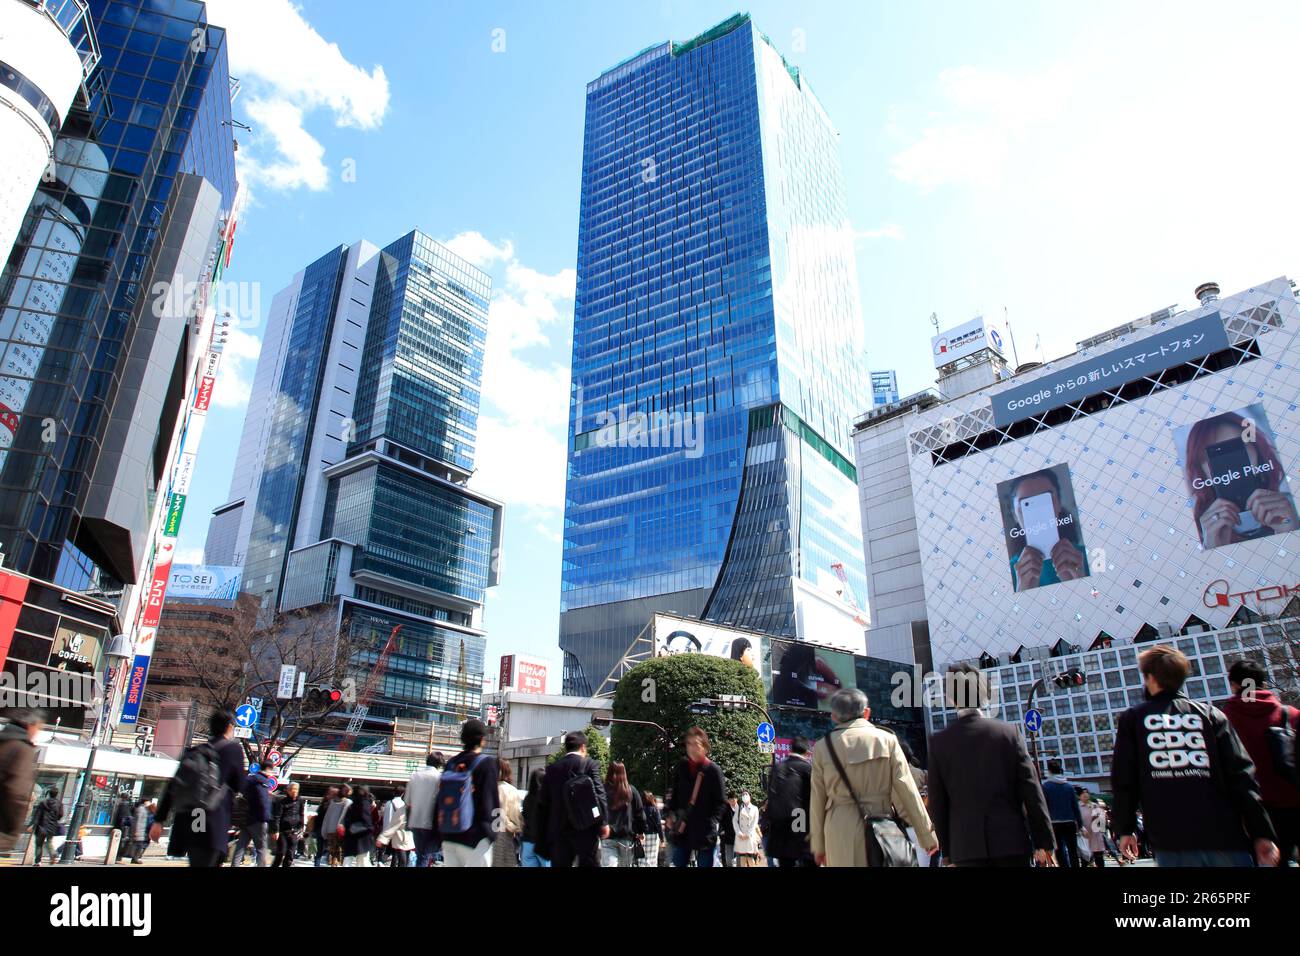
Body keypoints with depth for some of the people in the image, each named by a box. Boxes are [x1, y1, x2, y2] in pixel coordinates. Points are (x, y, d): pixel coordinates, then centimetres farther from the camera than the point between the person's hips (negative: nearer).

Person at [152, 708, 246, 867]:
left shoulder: (194, 752, 16)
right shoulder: (233, 748, 0)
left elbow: (172, 787, 12)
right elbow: (238, 785, 4)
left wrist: (159, 820, 13)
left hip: (186, 824, 7)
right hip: (212, 825, -7)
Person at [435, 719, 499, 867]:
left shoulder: (451, 763, 7)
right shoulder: (486, 763, -10)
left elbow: (440, 800, 10)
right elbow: (491, 799, -11)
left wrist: (438, 833, 17)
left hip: (448, 838, 6)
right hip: (475, 838, -6)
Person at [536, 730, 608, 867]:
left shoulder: (552, 768, 9)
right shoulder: (590, 764, -1)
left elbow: (544, 802, 9)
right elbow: (599, 793, -10)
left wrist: (544, 834, 14)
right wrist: (603, 822, -8)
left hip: (559, 829, 3)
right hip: (586, 829, -3)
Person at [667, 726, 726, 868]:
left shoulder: (713, 770, -7)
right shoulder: (681, 767, 6)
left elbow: (721, 802, -6)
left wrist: (712, 821, -17)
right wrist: (670, 814, 4)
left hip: (704, 831, -4)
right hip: (681, 829, 4)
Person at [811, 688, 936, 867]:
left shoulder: (824, 747, 3)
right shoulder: (887, 739, 0)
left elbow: (818, 800, 7)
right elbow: (907, 790, 0)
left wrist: (818, 845, 16)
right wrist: (927, 836, 8)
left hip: (841, 835, 0)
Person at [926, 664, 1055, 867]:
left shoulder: (938, 742, -1)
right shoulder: (1009, 732, -1)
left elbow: (937, 801, 2)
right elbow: (1031, 790, -2)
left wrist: (947, 850, 11)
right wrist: (1044, 841, 4)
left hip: (965, 845, 0)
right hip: (1012, 841, 0)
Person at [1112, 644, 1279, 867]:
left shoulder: (1132, 719, 7)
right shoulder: (1210, 714, 9)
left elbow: (1123, 780, 5)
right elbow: (1241, 774, 1)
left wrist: (1125, 829, 13)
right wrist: (1262, 833, 4)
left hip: (1170, 841, -1)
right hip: (1223, 835, 1)